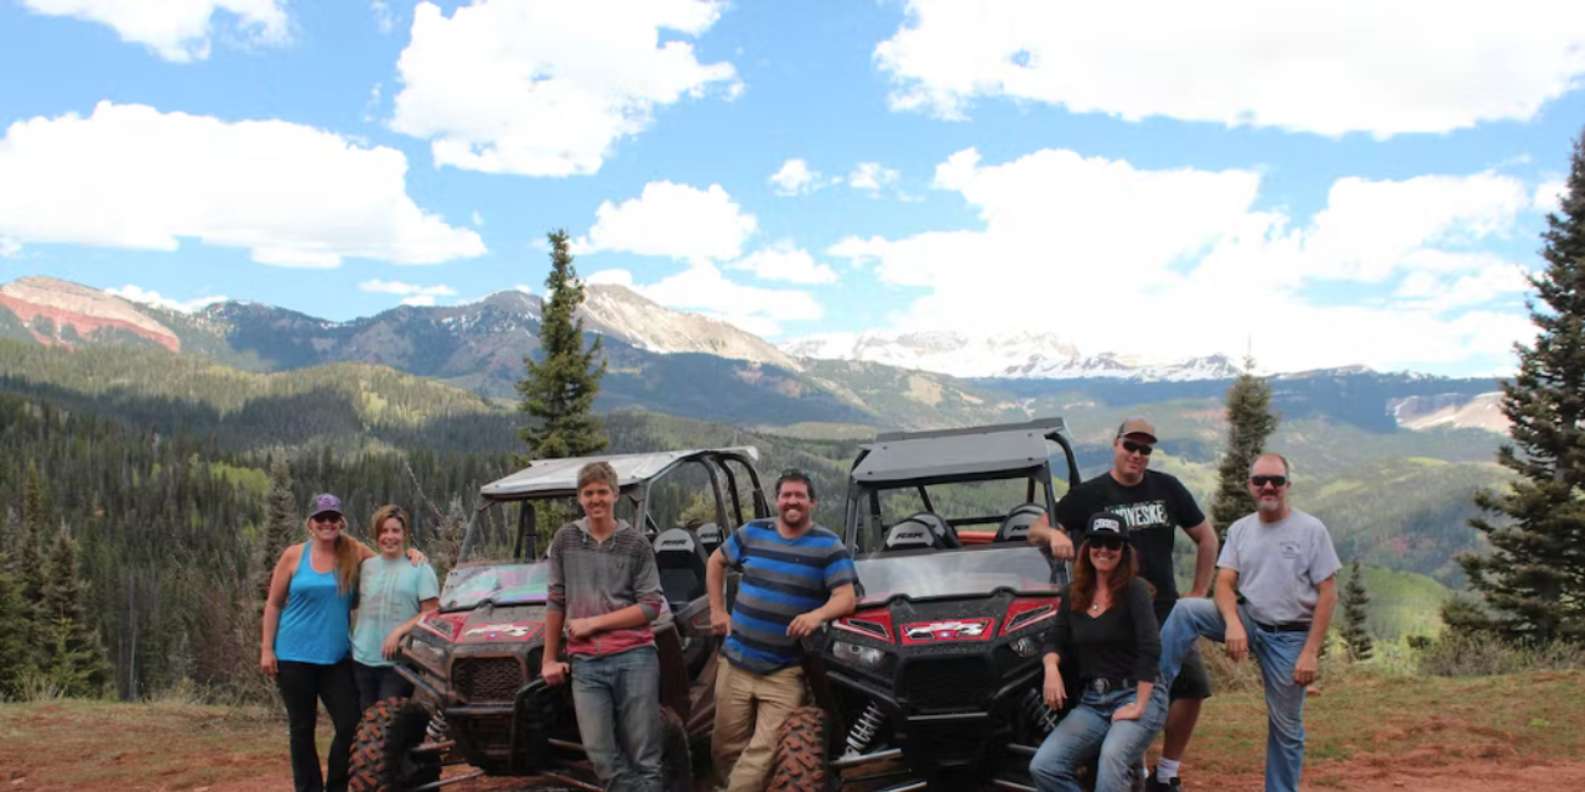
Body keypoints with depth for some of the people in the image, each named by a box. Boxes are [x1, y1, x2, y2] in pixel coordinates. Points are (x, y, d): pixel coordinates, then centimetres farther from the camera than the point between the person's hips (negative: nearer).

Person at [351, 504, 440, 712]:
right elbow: (355, 601, 22)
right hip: (363, 660, 4)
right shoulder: (367, 566, 11)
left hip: (399, 662, -4)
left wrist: (399, 631, -17)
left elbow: (431, 614, -6)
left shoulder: (419, 569, -2)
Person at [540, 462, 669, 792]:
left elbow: (651, 607, -3)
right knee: (601, 756, -3)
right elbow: (556, 602, 10)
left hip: (634, 659, -2)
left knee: (644, 759, 0)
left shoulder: (636, 544, 1)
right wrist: (550, 659, 10)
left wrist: (594, 622, -8)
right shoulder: (565, 539, 7)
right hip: (585, 664, 2)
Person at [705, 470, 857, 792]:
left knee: (763, 753, -9)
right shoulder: (752, 533, 5)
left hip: (785, 673, -3)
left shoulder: (828, 546, -3)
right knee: (726, 749, 10)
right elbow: (716, 562, 21)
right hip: (735, 663, 3)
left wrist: (818, 615, -32)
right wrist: (717, 610, 12)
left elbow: (845, 598, -12)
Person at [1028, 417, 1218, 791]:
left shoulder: (1167, 489, 8)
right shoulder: (1089, 495, 0)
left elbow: (1206, 537, 15)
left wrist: (1198, 594, 8)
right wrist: (1054, 534, -25)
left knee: (1192, 684, -1)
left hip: (1165, 611, 4)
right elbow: (1035, 531, -1)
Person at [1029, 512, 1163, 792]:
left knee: (1112, 759, -36)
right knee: (1043, 767, -15)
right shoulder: (1074, 594, 10)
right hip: (1091, 703, 5)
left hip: (1134, 696, -5)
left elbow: (1150, 648, -17)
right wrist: (1051, 667, -13)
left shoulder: (1134, 589, -7)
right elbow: (1055, 640, 10)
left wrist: (1140, 705, -21)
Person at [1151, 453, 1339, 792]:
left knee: (1286, 726, 5)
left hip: (1290, 636, -3)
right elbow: (1224, 583, -3)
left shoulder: (1311, 530, -7)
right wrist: (1233, 622, -24)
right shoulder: (1239, 529, 4)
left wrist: (1311, 652, -14)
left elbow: (1328, 594, -9)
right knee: (1185, 610, -20)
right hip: (1248, 621, 3)